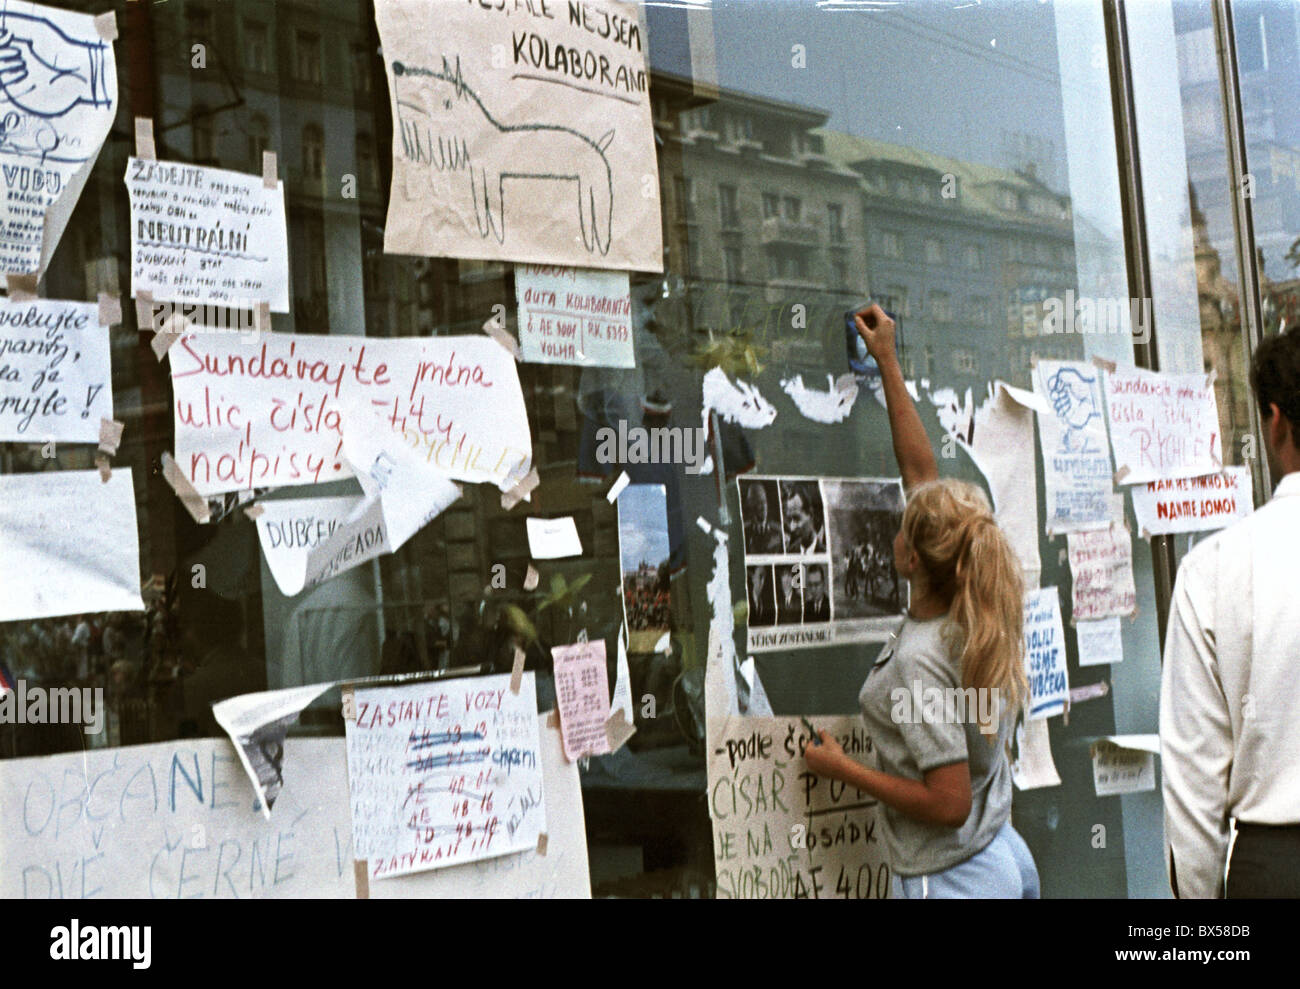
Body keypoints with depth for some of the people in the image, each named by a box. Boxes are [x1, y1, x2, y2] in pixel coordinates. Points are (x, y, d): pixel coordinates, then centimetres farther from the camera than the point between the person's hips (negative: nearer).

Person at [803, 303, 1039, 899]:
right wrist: (888, 364, 15)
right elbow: (920, 468, 8)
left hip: (949, 879, -8)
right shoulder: (975, 614, -2)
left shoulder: (918, 660, -25)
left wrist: (843, 769, -14)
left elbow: (949, 803, -24)